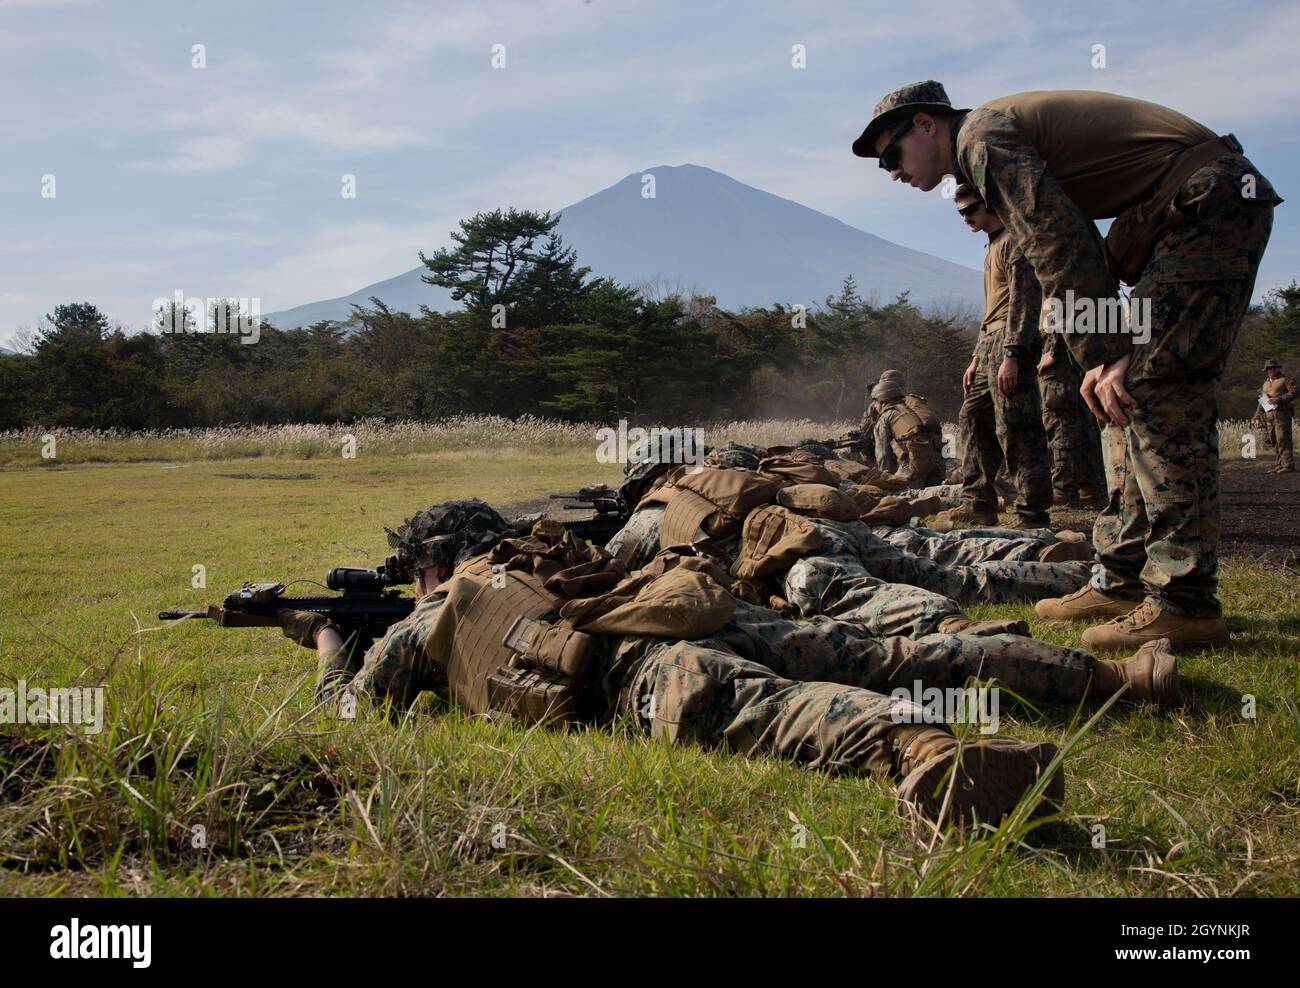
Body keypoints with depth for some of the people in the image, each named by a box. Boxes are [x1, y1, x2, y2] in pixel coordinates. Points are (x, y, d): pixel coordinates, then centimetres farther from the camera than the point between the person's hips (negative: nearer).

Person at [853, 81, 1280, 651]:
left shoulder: (983, 135, -9)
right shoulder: (1004, 135, 22)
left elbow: (1060, 247, -19)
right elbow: (1073, 242, 18)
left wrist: (1105, 357, -18)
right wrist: (1108, 355, 6)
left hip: (1212, 204, -10)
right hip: (1206, 213, 10)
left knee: (1155, 394, -15)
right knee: (1130, 392, 10)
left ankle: (1185, 601, -15)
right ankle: (1124, 579, 13)